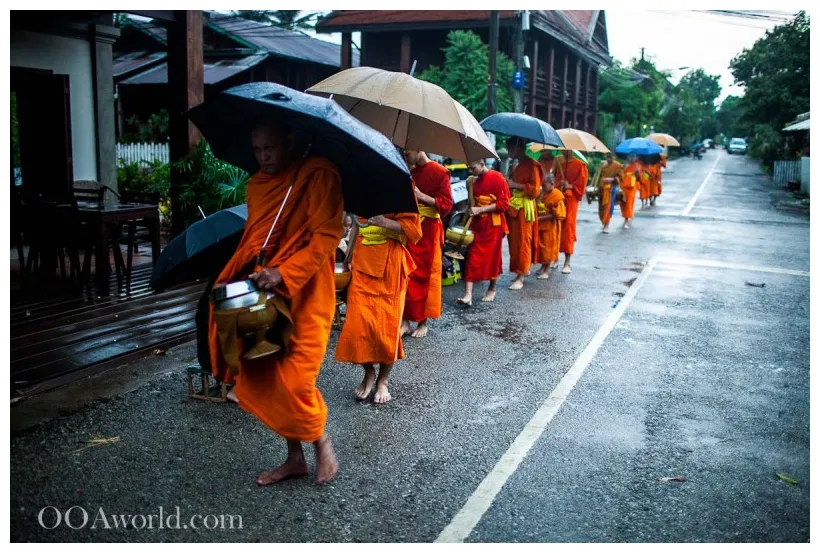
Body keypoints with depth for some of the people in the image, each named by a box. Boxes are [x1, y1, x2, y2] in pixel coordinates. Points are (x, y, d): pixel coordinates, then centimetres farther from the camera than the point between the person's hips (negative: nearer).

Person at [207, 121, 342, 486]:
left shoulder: (319, 175, -9)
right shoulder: (257, 185, 13)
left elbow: (326, 236, -16)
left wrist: (283, 272, -24)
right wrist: (239, 275, 4)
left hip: (304, 296, -7)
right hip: (264, 294, 7)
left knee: (292, 381, -8)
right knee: (259, 378, 7)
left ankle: (322, 445, 19)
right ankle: (294, 457, 23)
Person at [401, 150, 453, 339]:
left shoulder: (439, 172, -8)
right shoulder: (410, 173, 12)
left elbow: (446, 206, -13)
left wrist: (421, 196, -21)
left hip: (428, 233, -5)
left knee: (425, 276, 3)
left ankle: (423, 322, 14)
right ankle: (405, 320, 9)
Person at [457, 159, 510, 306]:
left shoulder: (497, 178, -10)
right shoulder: (474, 181, 10)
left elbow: (504, 203, -15)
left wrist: (480, 209, -19)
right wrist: (471, 210, 7)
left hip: (493, 226, -5)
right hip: (477, 224, 5)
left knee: (492, 257, 7)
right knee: (472, 258, -4)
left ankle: (492, 290, 25)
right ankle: (468, 295, -8)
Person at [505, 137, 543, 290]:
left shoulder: (532, 165, -11)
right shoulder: (517, 166, 15)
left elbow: (535, 189, -15)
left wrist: (516, 185, -17)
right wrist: (510, 185, 9)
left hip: (524, 208, -9)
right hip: (513, 206, 9)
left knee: (522, 242, -5)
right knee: (513, 240, 11)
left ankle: (520, 277, -2)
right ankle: (524, 269, 26)